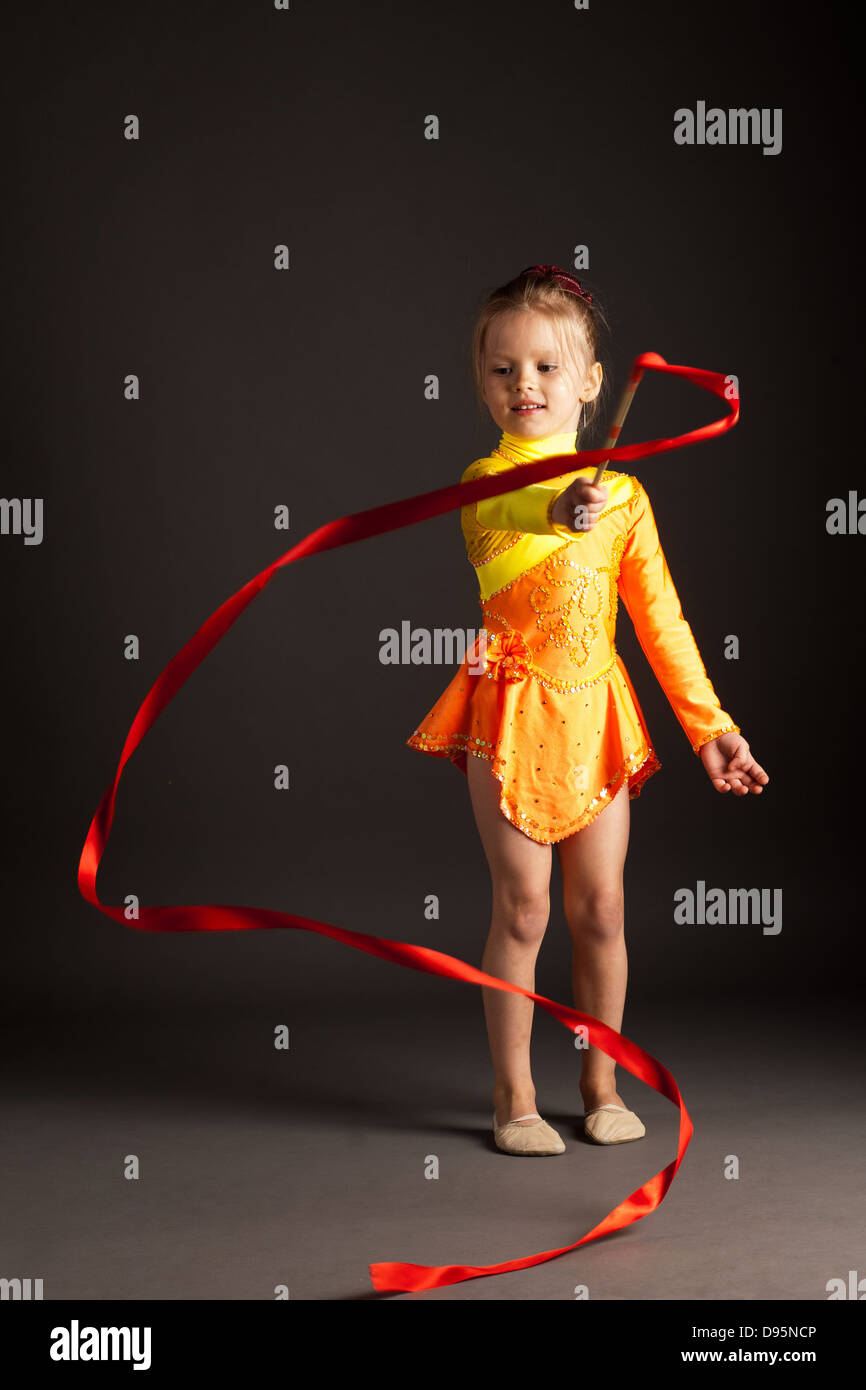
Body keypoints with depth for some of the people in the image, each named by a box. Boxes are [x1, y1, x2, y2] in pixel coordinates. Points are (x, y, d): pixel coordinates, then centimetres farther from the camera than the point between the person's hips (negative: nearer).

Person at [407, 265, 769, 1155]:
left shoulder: (623, 495, 6)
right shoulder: (488, 482, 0)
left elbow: (661, 619, 9)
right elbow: (503, 522, -22)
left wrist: (709, 727, 8)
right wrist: (559, 510, -42)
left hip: (594, 715, 3)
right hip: (511, 712, -3)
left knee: (600, 907, 7)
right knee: (522, 908, -1)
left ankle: (602, 1089, 22)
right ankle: (514, 1098, 12)